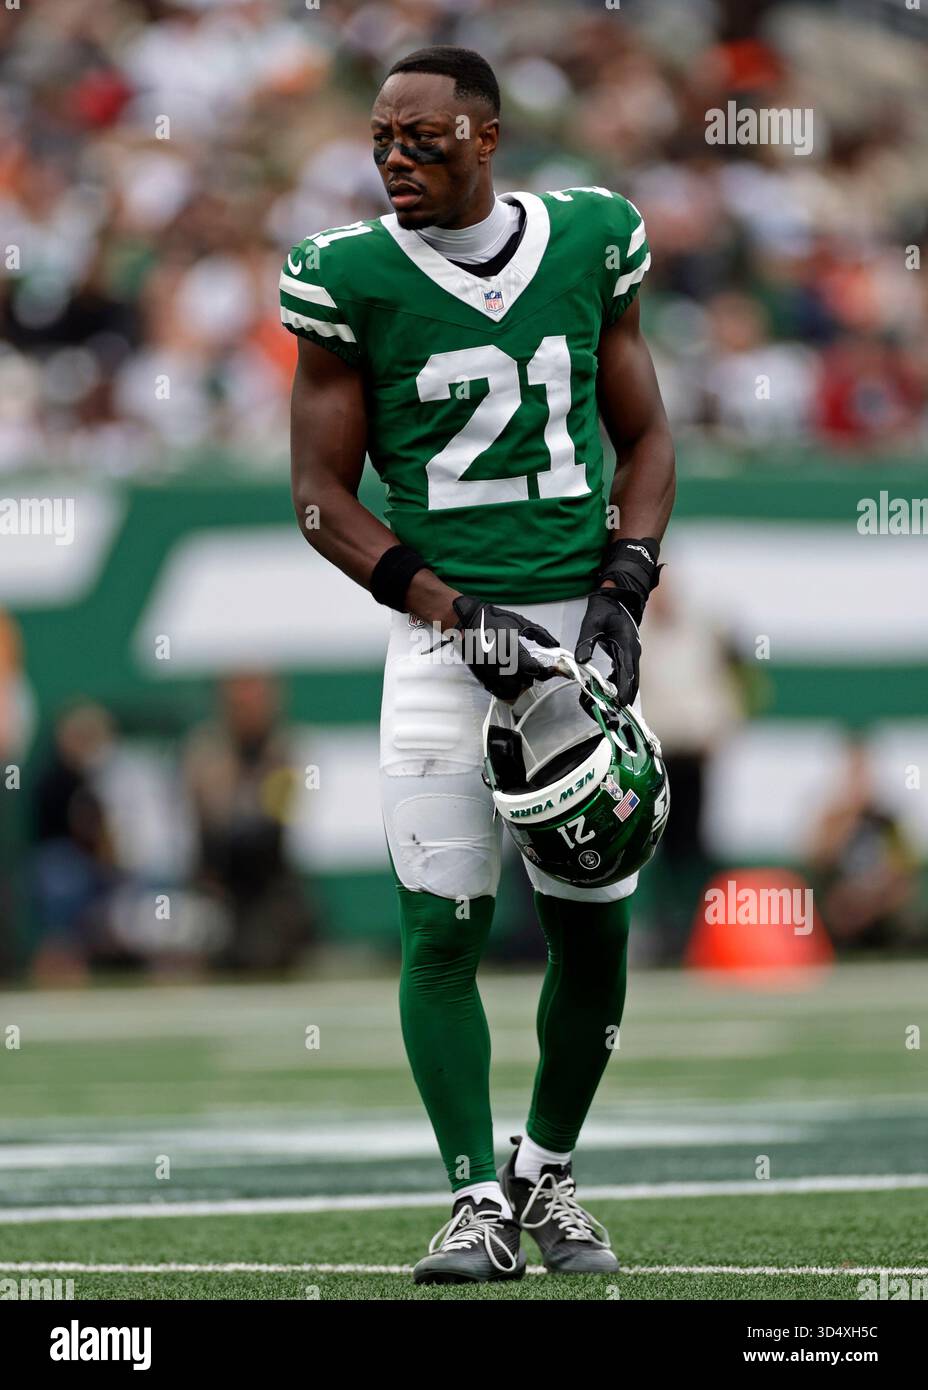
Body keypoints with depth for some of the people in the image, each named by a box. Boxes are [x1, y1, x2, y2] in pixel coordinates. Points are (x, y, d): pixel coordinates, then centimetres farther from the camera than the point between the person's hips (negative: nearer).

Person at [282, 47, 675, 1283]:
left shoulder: (589, 242, 3)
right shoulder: (354, 279, -3)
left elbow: (646, 438, 11)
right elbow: (324, 497, -1)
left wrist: (623, 592, -3)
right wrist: (457, 614, -12)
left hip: (581, 621, 2)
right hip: (444, 636, -2)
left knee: (593, 928, 3)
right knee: (442, 928, -7)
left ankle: (549, 1174, 23)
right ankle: (479, 1203, 2)